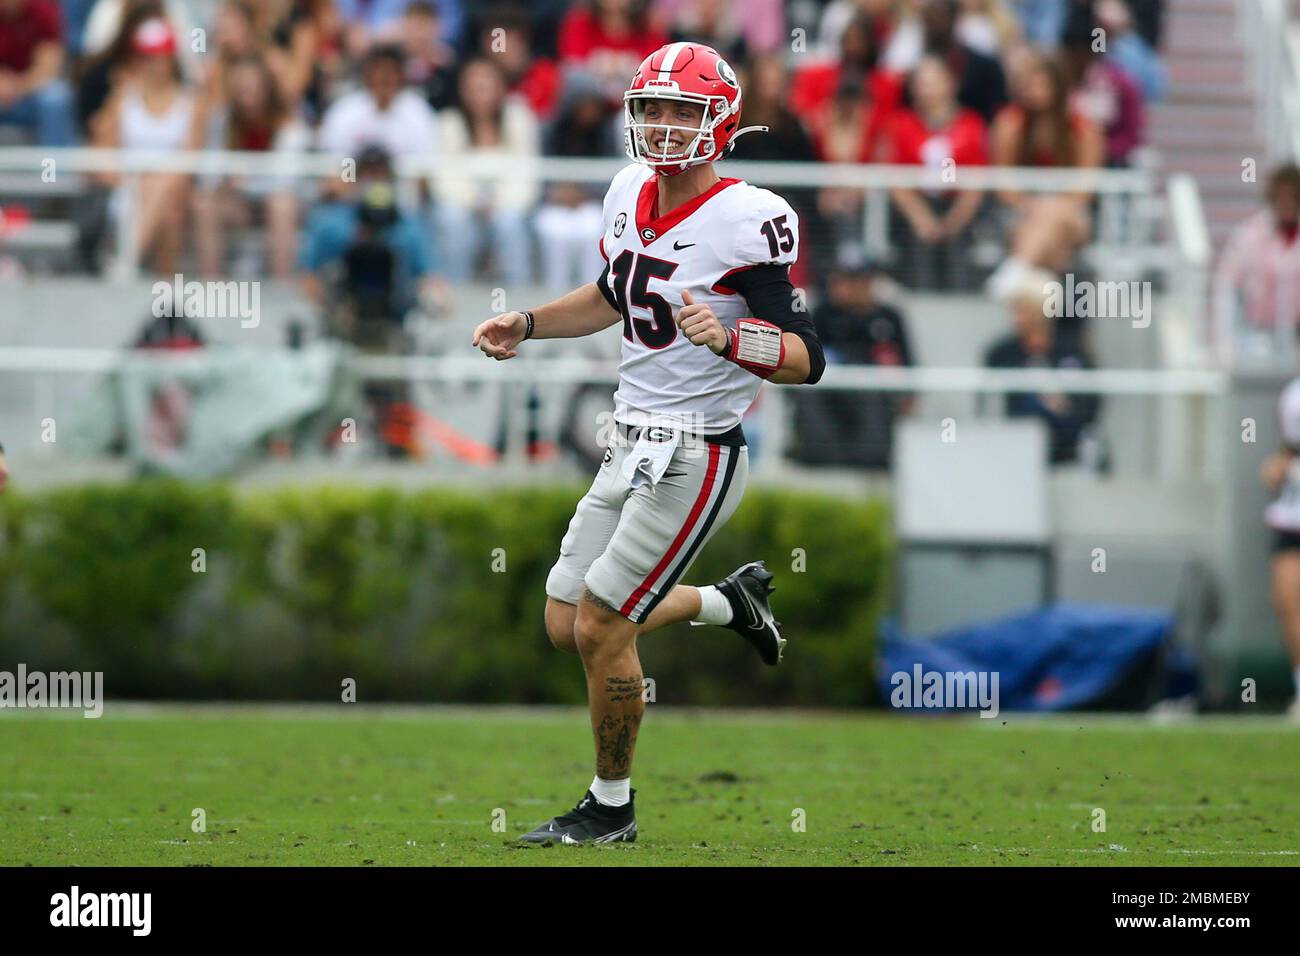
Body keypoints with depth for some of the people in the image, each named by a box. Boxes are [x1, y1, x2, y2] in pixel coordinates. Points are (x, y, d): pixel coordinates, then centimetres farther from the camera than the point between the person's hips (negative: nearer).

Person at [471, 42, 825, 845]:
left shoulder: (746, 222, -19)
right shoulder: (631, 194, 5)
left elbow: (806, 358, -19)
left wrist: (726, 337, -35)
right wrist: (528, 324, 16)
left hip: (696, 457, -8)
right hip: (631, 446, 8)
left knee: (601, 630, -6)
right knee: (567, 625, 12)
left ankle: (612, 808, 14)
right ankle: (732, 601, 32)